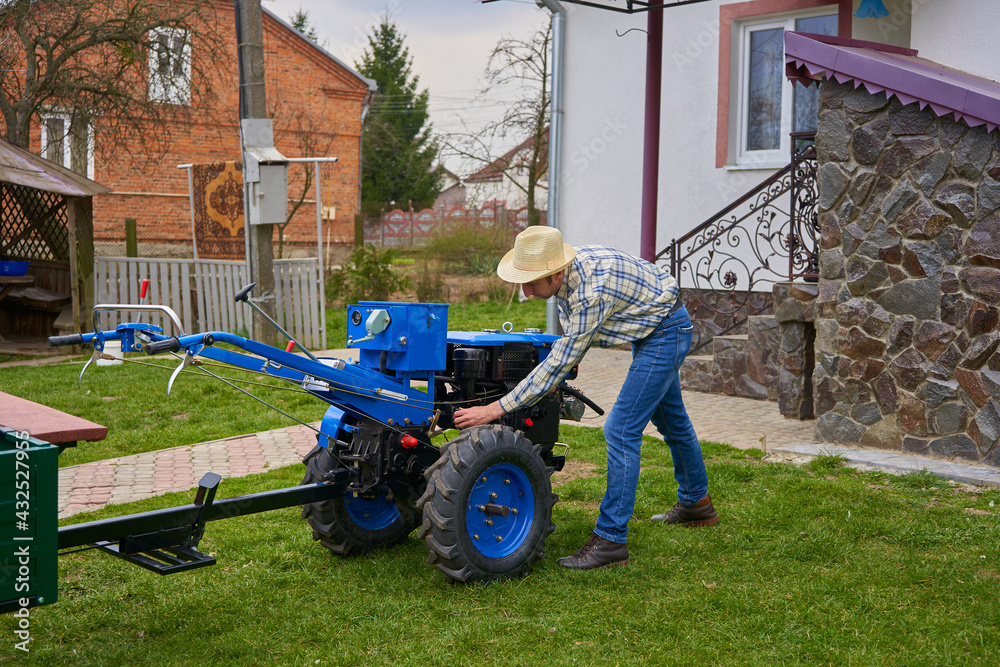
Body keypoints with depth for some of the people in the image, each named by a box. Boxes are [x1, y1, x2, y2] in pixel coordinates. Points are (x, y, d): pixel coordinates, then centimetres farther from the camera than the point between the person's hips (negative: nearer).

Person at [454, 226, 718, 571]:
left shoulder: (592, 290, -37)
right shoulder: (567, 271, -11)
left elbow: (559, 362, -36)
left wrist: (496, 408, -35)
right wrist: (557, 376, 6)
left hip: (666, 332, -10)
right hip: (652, 331, 10)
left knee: (621, 430, -14)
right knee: (671, 421, 24)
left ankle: (610, 539, -10)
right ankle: (696, 503, 44)